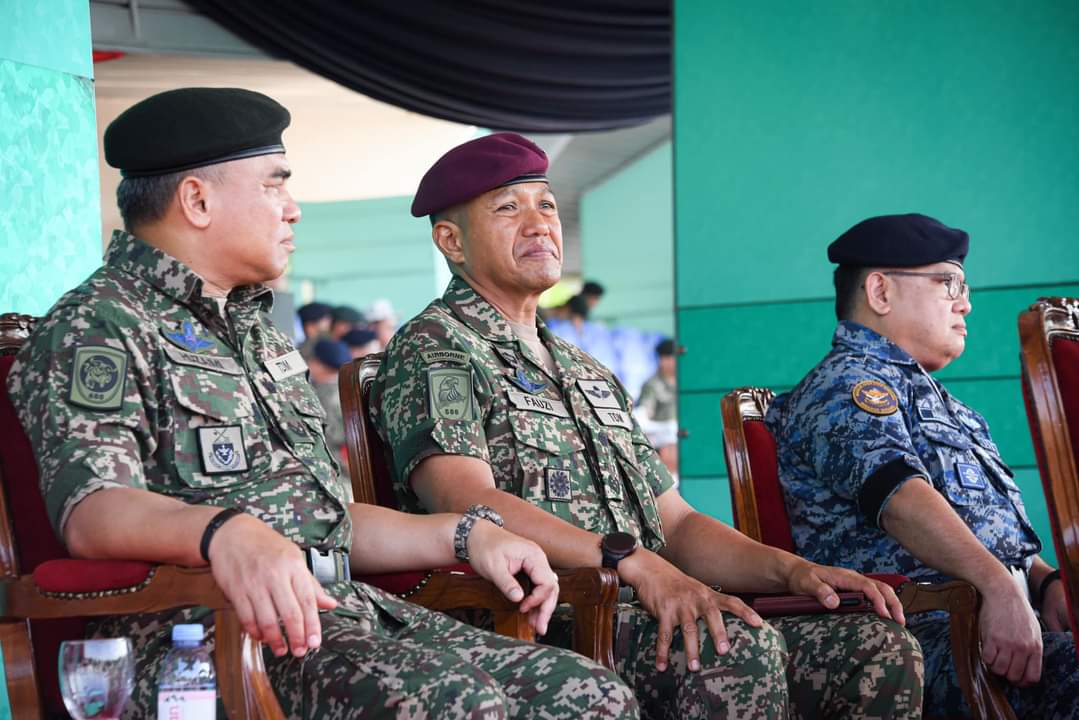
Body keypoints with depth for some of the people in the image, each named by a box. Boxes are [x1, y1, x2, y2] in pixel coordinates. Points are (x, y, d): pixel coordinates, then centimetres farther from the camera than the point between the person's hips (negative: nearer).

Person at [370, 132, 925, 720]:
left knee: (882, 650, -12)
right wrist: (632, 560, -27)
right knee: (739, 646, -34)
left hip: (642, 613, 8)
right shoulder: (433, 347, 2)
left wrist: (791, 570, 4)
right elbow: (468, 501, -16)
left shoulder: (587, 373, 29)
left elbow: (674, 525, 23)